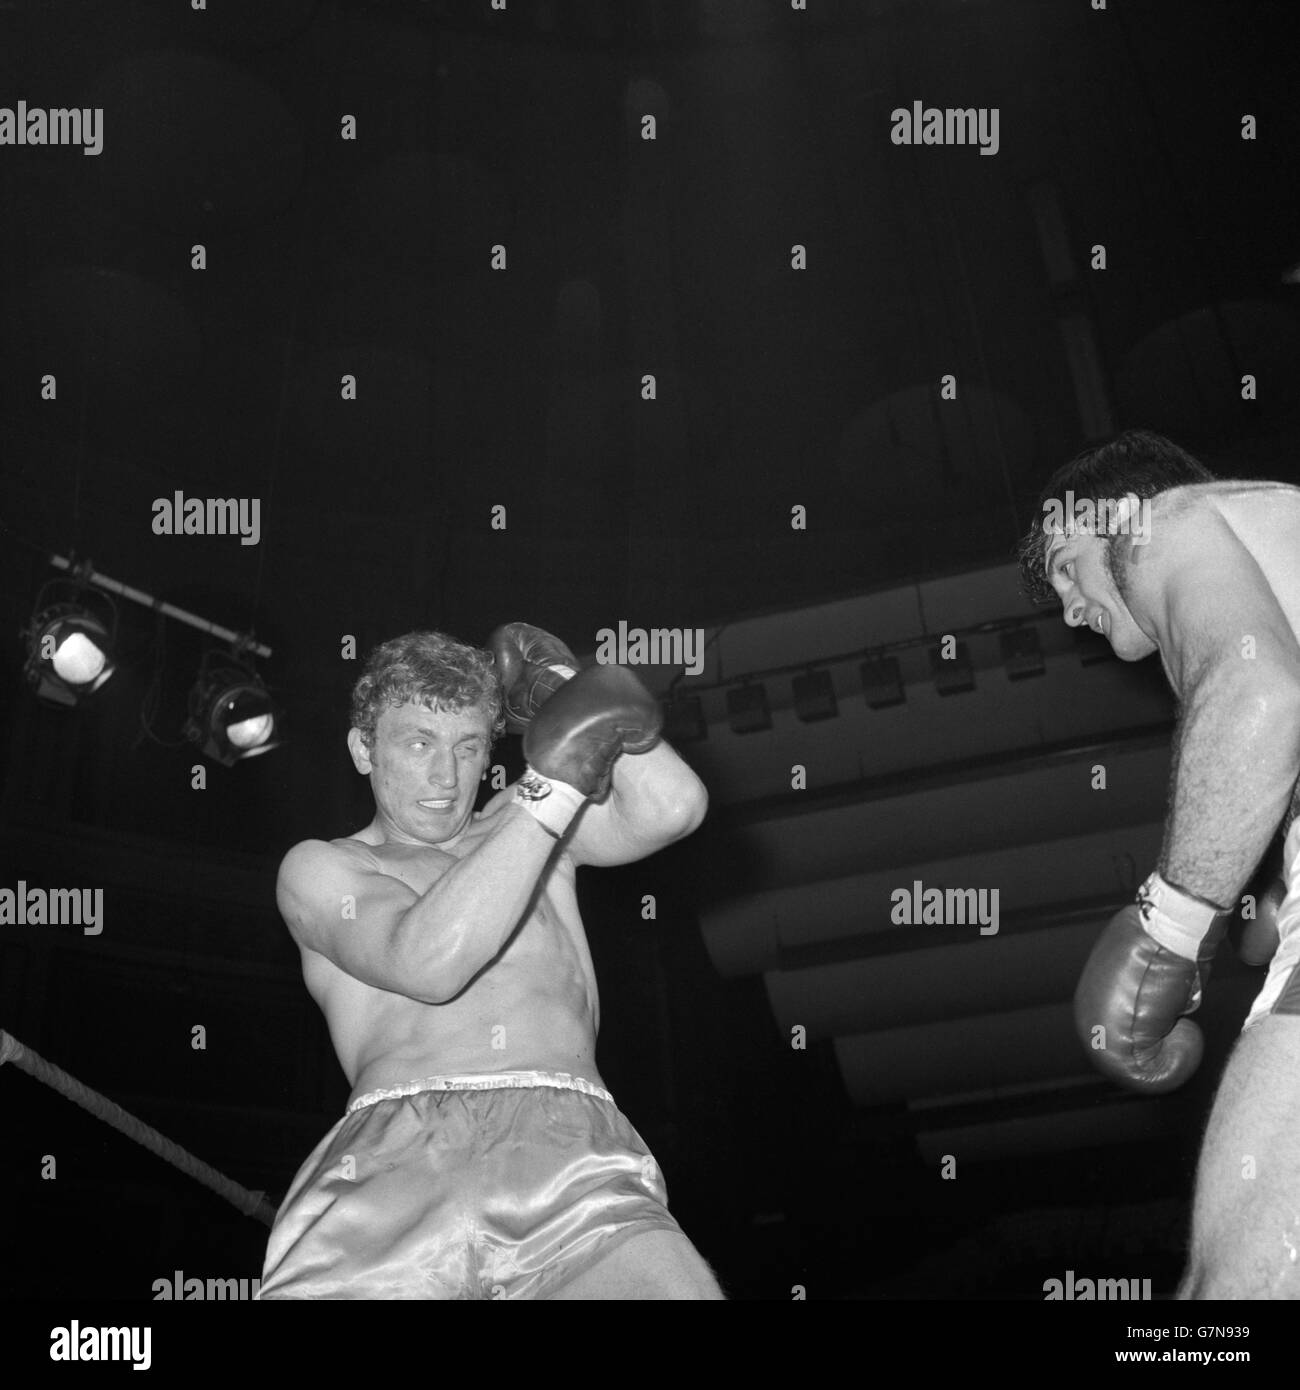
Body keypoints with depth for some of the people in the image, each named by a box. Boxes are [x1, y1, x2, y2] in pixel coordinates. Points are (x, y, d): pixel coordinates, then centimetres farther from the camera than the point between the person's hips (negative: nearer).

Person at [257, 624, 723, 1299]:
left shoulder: (520, 820, 26)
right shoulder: (320, 867, 16)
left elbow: (671, 808, 8)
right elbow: (426, 964, -5)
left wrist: (558, 681, 13)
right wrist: (554, 783, -8)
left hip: (580, 1159, 1)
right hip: (399, 1157, -1)